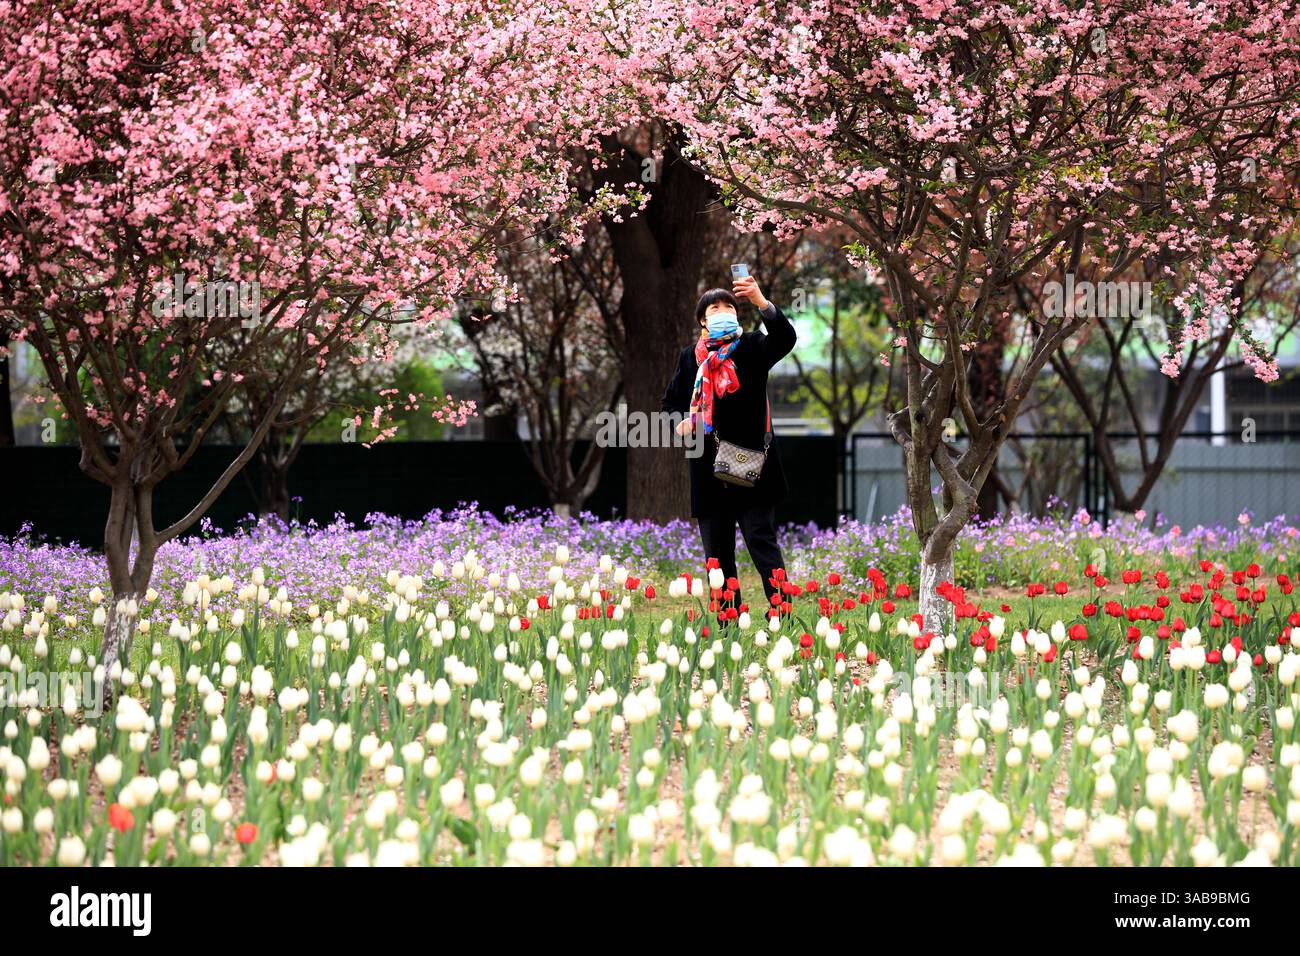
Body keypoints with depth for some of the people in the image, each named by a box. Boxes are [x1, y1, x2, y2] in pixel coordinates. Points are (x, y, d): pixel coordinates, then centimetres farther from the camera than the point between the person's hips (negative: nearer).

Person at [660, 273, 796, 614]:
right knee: (717, 553, 5)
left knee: (762, 541, -9)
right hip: (708, 471, 4)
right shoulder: (691, 356, 12)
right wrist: (680, 421, 1)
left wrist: (761, 302, -33)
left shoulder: (751, 347, 2)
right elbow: (672, 400, 23)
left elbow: (785, 339, -19)